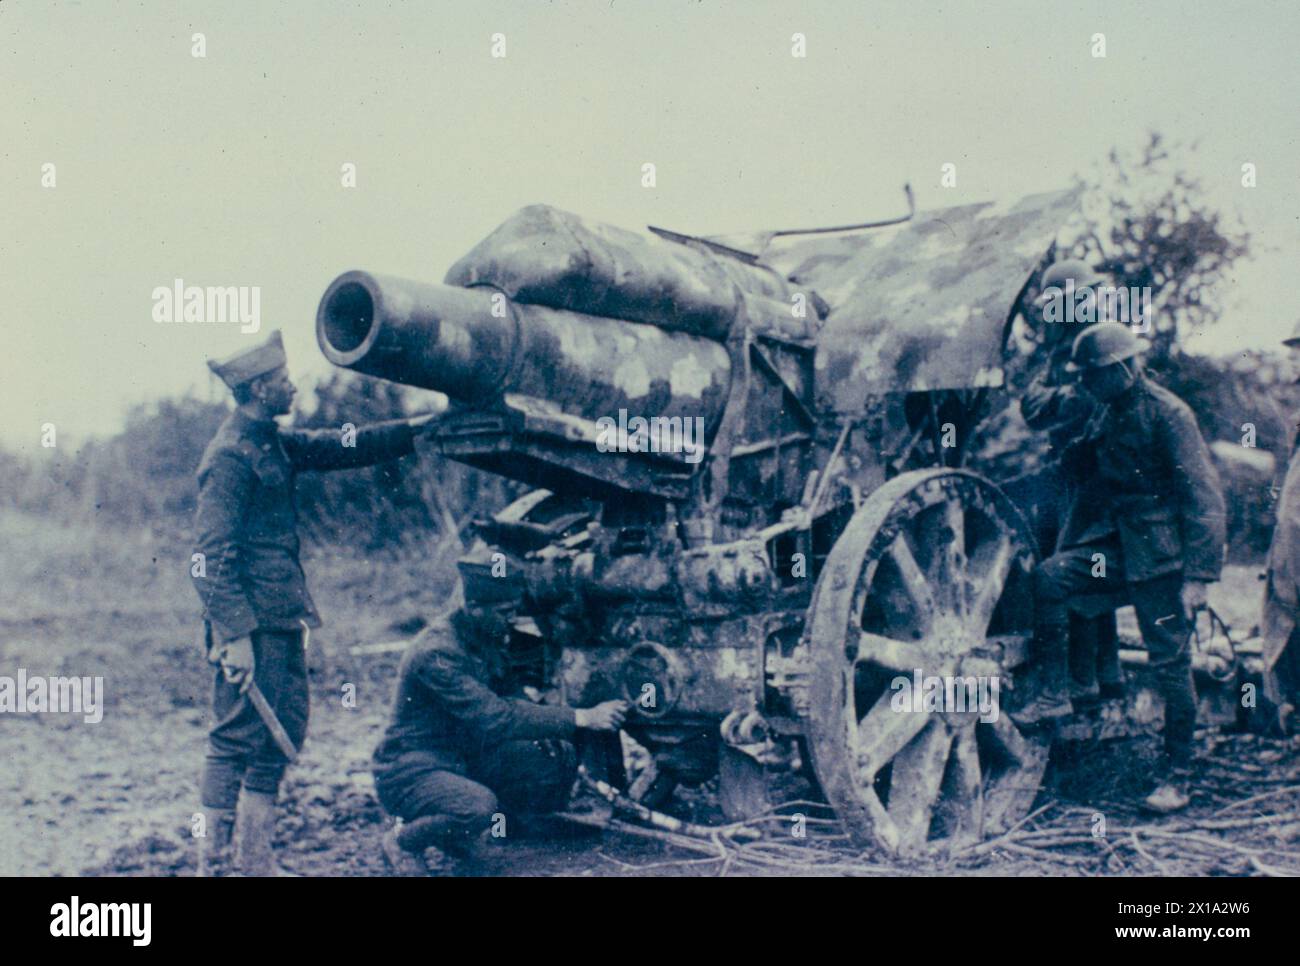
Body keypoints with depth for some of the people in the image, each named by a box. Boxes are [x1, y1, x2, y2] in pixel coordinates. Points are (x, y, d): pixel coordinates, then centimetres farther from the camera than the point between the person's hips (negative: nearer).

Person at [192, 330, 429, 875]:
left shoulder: (273, 445, 14)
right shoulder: (230, 456, -14)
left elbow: (341, 447, 23)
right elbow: (211, 557, -18)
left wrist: (415, 429, 20)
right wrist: (235, 635, -22)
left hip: (283, 623, 10)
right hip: (252, 626, -10)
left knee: (285, 732, 14)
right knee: (237, 741, -5)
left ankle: (256, 860, 23)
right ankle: (213, 862, 3)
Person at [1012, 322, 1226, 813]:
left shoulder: (1167, 414, -12)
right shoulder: (1107, 414, 11)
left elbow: (1204, 497, -16)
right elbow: (1082, 473, 26)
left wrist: (1199, 574, -21)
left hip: (1160, 557, -7)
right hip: (1115, 547, 7)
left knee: (1171, 663, -2)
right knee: (1049, 575, -17)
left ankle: (1176, 777, 8)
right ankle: (1054, 693, -9)